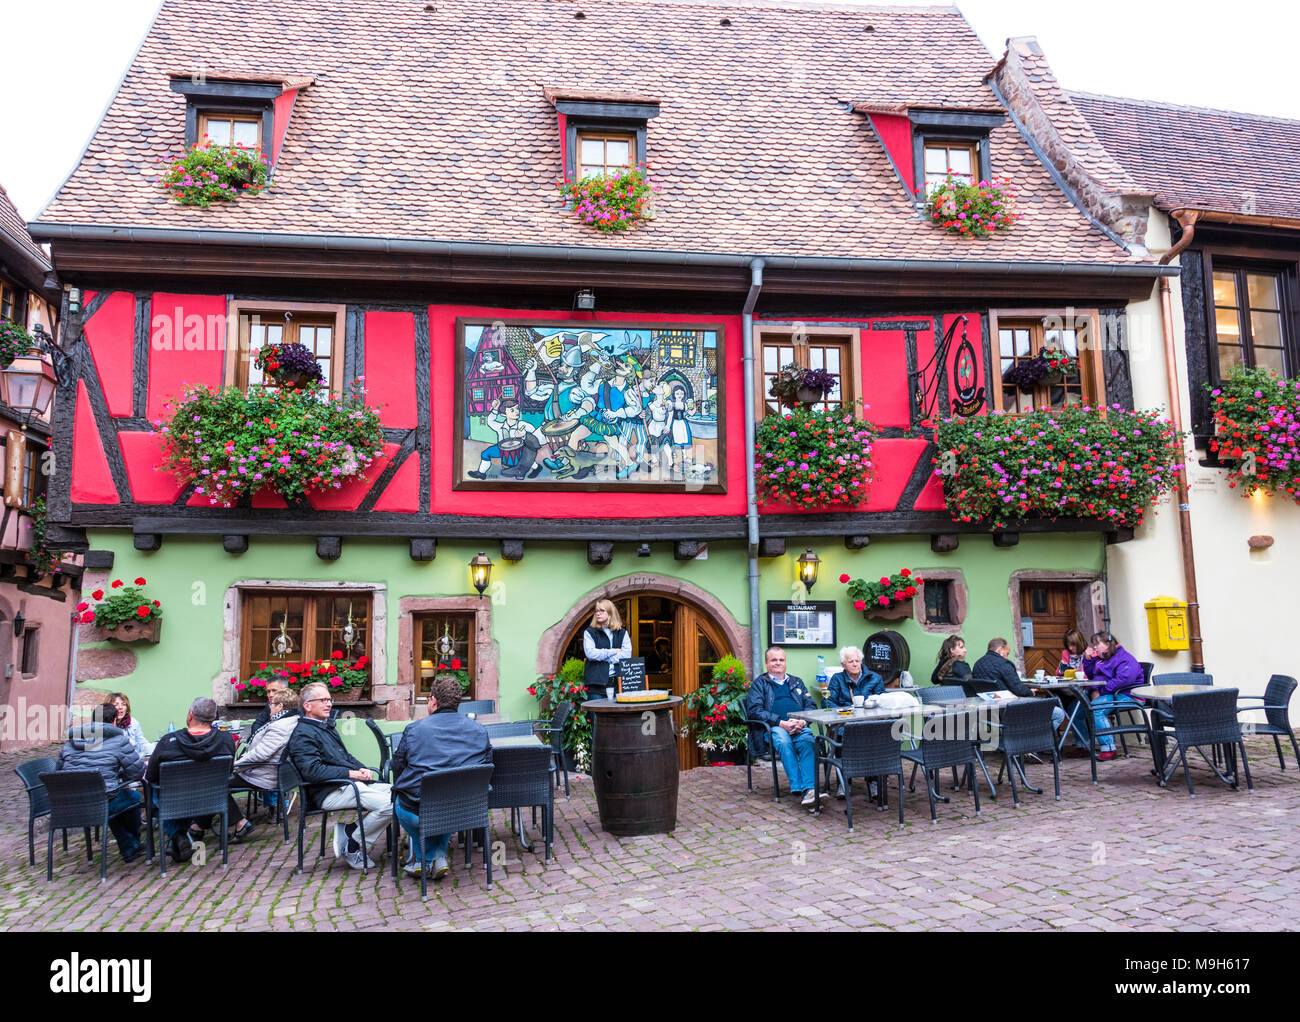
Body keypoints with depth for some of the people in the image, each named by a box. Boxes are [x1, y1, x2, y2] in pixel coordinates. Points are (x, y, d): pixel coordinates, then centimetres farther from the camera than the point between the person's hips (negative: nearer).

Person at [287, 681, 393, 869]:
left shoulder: (328, 728, 26)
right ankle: (352, 846, -7)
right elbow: (313, 771, -18)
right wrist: (351, 773, -19)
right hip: (330, 793, -10)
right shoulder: (302, 734, -6)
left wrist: (363, 769, 6)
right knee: (390, 804, -25)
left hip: (352, 785, 10)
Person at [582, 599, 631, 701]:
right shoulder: (589, 633, 9)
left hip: (618, 681, 2)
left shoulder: (622, 633, 14)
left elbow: (627, 654, -1)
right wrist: (614, 651, -3)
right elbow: (590, 653, -8)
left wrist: (603, 656, -8)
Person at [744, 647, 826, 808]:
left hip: (799, 726, 2)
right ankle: (798, 788, -41)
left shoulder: (797, 682, 29)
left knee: (806, 739, -33)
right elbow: (754, 710, 1)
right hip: (774, 727, -2)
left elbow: (811, 706, 17)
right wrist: (781, 722, -12)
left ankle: (809, 788, -44)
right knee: (783, 741, -37)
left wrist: (802, 721, -7)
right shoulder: (760, 683, 17)